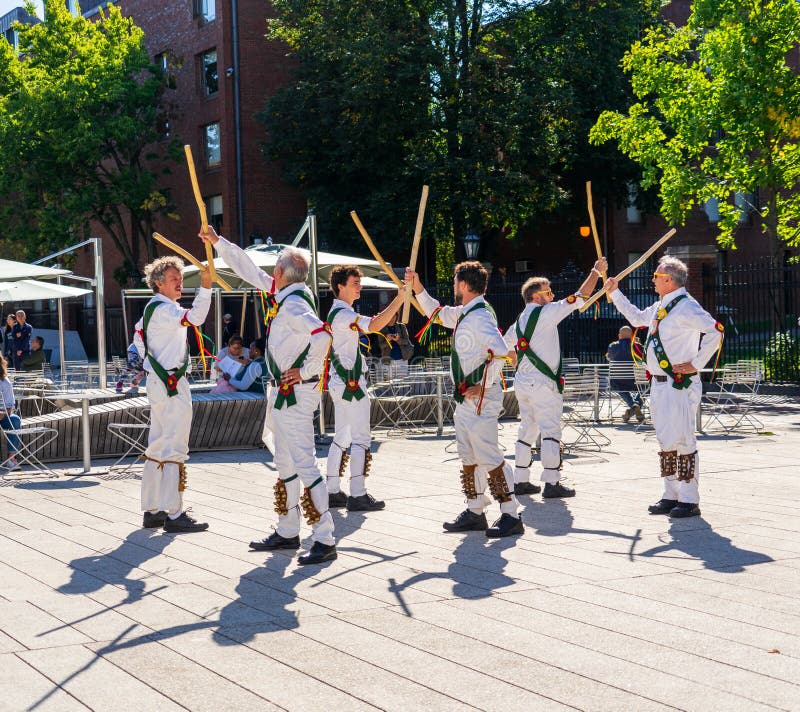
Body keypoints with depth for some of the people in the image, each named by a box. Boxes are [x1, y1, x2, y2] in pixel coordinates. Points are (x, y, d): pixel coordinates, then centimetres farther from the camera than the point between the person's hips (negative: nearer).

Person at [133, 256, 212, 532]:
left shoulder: (152, 308, 16)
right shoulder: (163, 309, -15)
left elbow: (138, 337, 28)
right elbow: (194, 318, -31)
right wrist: (205, 287, -35)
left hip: (158, 382, 11)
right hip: (171, 385, -11)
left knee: (157, 448, 13)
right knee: (174, 449, -9)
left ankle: (151, 510, 18)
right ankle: (174, 515, -8)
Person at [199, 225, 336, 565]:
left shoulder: (292, 303, -18)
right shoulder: (284, 295, 11)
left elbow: (321, 335, -34)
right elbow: (248, 270, 23)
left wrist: (306, 372, -23)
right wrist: (217, 241, 29)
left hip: (295, 394, -10)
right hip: (282, 393, 10)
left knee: (304, 464, -12)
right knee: (285, 466, 16)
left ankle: (325, 540, -12)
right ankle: (287, 532, 26)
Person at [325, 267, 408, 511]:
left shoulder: (338, 313, 17)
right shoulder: (343, 314, -16)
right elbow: (374, 325, -30)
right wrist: (400, 298, -30)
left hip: (341, 383, 11)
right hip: (351, 384, -11)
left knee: (341, 437, 12)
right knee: (361, 438, -8)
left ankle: (332, 491, 15)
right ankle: (358, 495, -8)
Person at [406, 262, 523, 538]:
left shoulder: (480, 316, -17)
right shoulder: (464, 314, 14)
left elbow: (500, 352, -28)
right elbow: (438, 313, 34)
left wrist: (483, 386, -22)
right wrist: (418, 288, 27)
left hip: (481, 400, -11)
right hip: (465, 400, 11)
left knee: (489, 458, -11)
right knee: (469, 458, 15)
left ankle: (511, 515, -7)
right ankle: (475, 512, 23)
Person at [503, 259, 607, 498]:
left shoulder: (519, 321, 15)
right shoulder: (546, 313, -8)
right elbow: (579, 298, -7)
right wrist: (595, 272, 3)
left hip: (522, 382, 8)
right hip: (542, 382, -8)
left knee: (527, 431, 13)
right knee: (550, 431, -7)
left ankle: (521, 481, 14)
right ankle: (551, 483, -11)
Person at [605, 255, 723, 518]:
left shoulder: (685, 306, -13)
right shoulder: (659, 307, 16)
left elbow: (715, 330, -23)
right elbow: (636, 318, 36)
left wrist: (696, 364, -20)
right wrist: (615, 293, 37)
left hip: (680, 385, -10)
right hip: (659, 385, 10)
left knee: (681, 440, -10)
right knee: (665, 441, 13)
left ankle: (689, 499, -7)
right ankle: (671, 496, 20)